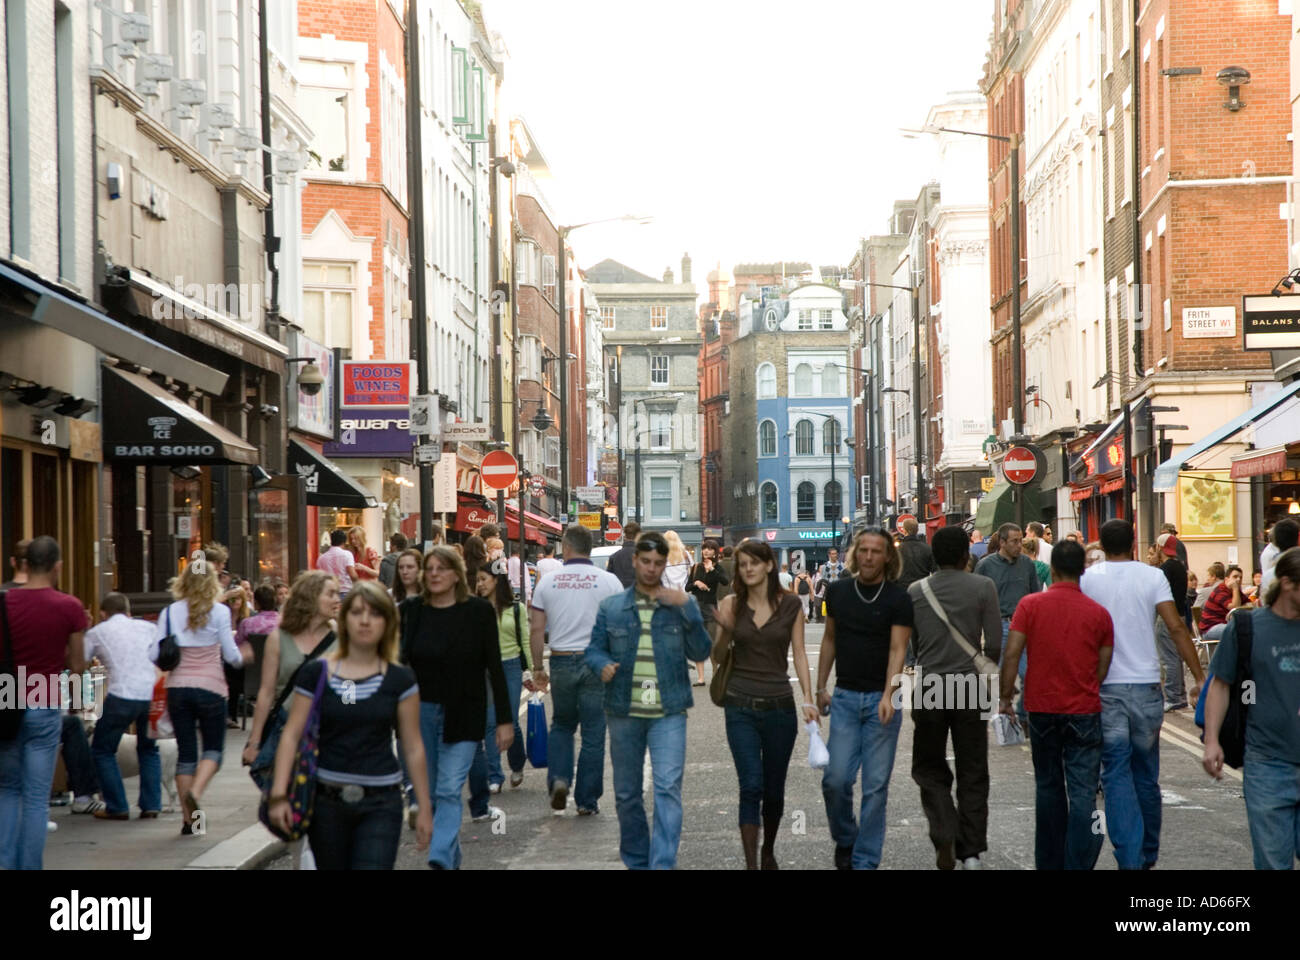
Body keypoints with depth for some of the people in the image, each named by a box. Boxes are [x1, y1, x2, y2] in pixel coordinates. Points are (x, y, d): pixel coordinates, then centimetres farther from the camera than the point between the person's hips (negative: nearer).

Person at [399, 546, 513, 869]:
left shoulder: (478, 611, -4)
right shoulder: (411, 610, 3)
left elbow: (494, 667, -2)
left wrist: (505, 719, -4)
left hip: (462, 716, -4)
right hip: (421, 712, 4)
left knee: (449, 791, -13)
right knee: (430, 792, 11)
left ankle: (441, 860, -23)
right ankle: (452, 860, 25)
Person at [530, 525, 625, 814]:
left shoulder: (547, 581, 1)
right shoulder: (609, 581, -3)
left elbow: (537, 630, 3)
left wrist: (538, 668, 12)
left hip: (561, 661, 2)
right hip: (597, 664, -2)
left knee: (561, 725, 21)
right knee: (593, 734, 5)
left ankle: (558, 779, 2)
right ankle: (587, 801, 8)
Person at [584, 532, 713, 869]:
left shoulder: (681, 605, 5)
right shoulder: (611, 607, 7)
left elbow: (700, 652, -4)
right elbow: (592, 649, 8)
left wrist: (688, 608, -16)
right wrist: (602, 665, -16)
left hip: (668, 714, -2)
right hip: (624, 713, 2)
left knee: (668, 788, -15)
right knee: (626, 793, 10)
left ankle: (662, 864, -17)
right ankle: (636, 861, 26)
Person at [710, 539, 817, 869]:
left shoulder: (790, 605, 1)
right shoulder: (731, 605, 1)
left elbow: (799, 653, 3)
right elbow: (717, 657, 5)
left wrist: (808, 698, -6)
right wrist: (725, 631, -14)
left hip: (779, 705, 1)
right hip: (741, 707, -1)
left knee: (774, 789, 10)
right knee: (751, 786, -11)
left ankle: (769, 853, 32)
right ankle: (751, 863, -11)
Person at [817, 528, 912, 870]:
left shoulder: (898, 599, -5)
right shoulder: (838, 592, 7)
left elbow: (897, 650, -11)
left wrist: (888, 695, -24)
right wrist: (820, 687, 13)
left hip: (881, 700, -2)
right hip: (845, 697, 3)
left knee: (876, 785, 0)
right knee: (836, 778, -4)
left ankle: (864, 860, 9)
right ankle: (844, 840, 22)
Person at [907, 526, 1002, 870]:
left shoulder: (915, 591, 2)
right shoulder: (982, 588, -3)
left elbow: (911, 645, 9)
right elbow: (995, 644, -5)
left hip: (929, 686, 1)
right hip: (969, 686, -1)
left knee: (930, 769, 12)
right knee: (972, 773, 10)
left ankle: (944, 834, -10)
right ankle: (971, 850, 9)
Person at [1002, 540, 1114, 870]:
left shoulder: (1030, 605, -5)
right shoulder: (1099, 613, -2)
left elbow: (1011, 654, -9)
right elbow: (1103, 667, 2)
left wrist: (1006, 696, 0)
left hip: (1042, 708, 1)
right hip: (1084, 710, -1)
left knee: (1048, 787, 15)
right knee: (1083, 792, -1)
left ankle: (1050, 863, 22)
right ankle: (1078, 864, -8)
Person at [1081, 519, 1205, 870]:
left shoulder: (1086, 578, 0)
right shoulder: (1152, 577, -1)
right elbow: (1176, 627, -9)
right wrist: (1199, 677, -8)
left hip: (1104, 686, -1)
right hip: (1145, 685, 1)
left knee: (1117, 775, 0)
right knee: (1146, 775, 14)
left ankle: (1130, 857, -10)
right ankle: (1148, 855, 25)